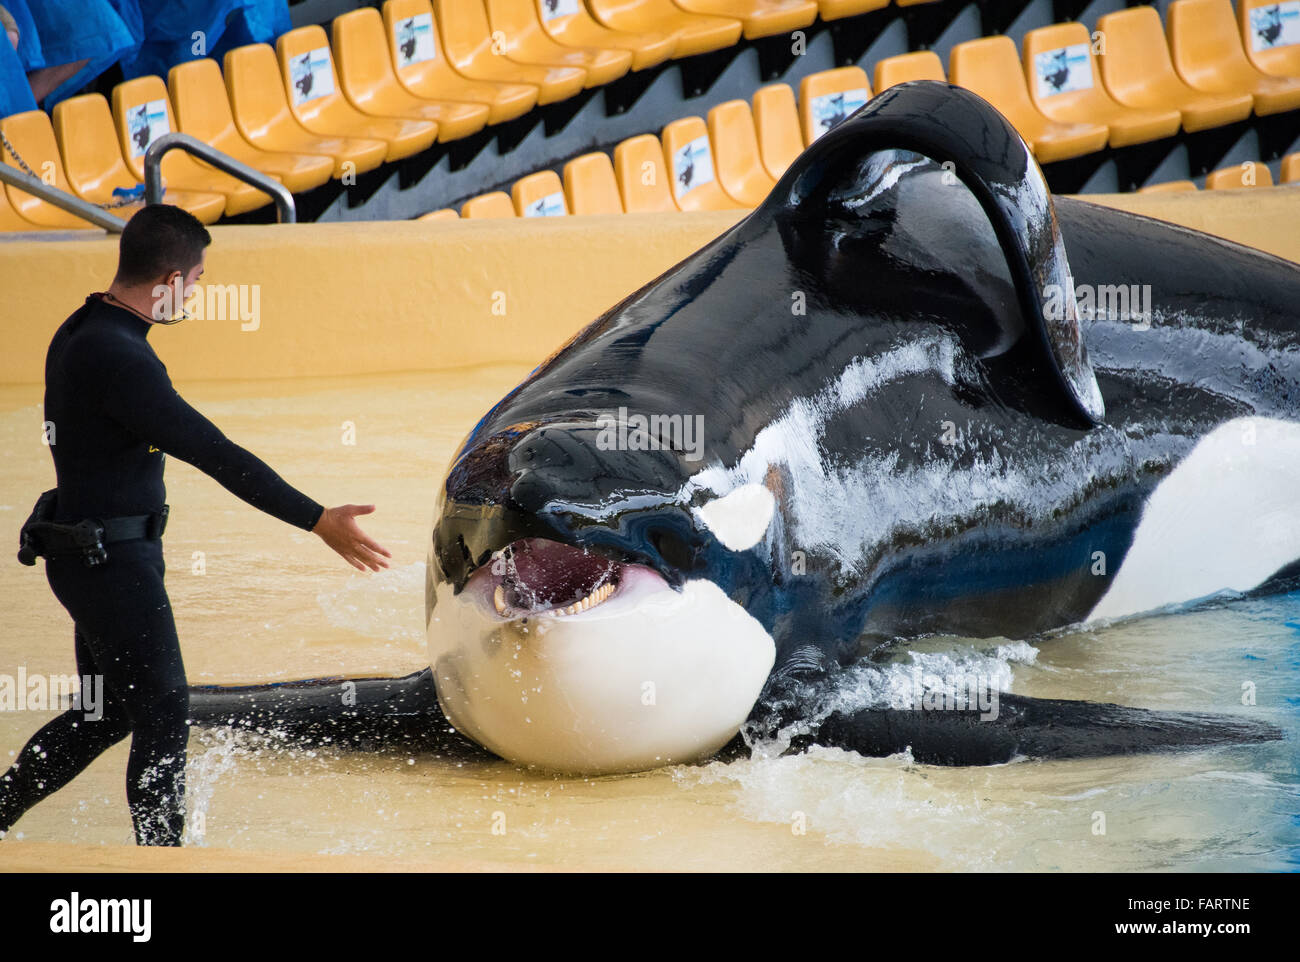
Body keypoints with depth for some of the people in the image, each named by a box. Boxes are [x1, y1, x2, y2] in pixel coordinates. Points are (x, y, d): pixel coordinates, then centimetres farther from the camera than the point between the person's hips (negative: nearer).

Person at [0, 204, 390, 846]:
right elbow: (216, 455, -30)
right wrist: (317, 521, -30)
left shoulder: (79, 334, 7)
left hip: (84, 549, 10)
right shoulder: (119, 358, -25)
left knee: (107, 712, 19)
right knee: (162, 717, 1)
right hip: (114, 559, -10)